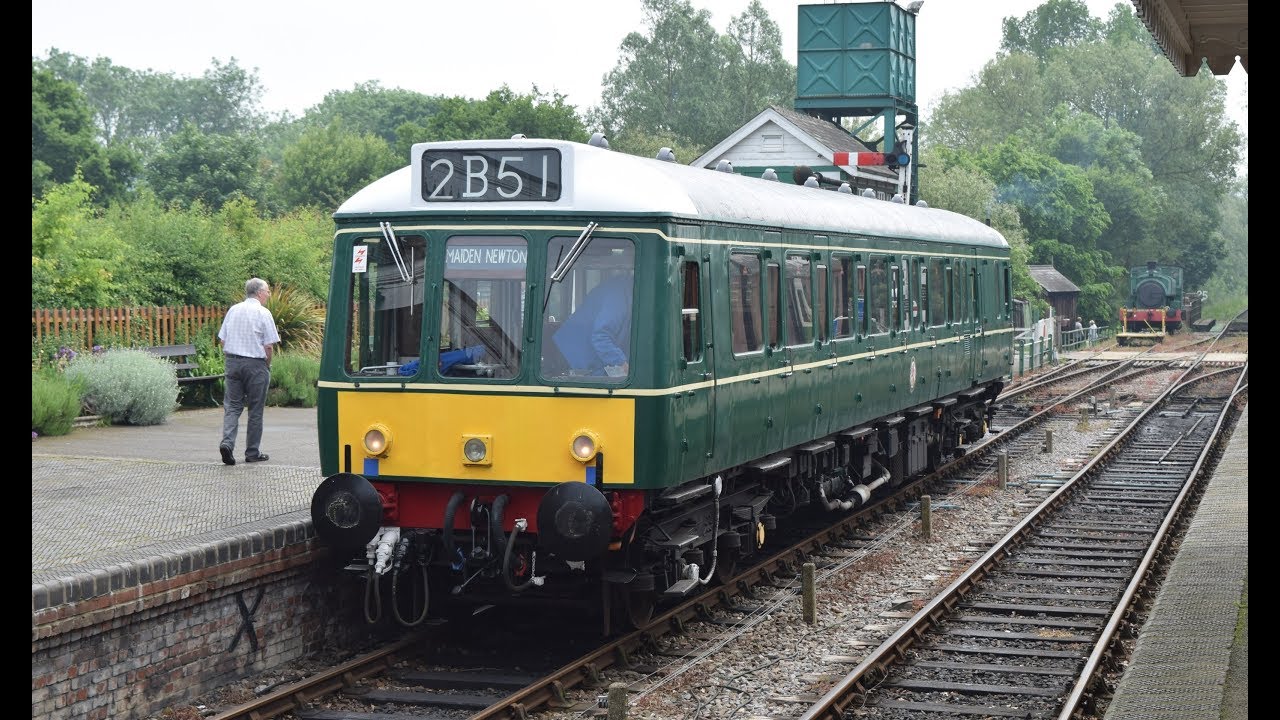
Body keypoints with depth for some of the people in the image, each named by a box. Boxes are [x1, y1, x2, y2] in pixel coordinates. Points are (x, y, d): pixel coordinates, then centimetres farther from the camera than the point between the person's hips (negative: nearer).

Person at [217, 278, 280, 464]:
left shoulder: (233, 310, 9)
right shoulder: (263, 313, -7)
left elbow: (222, 340, 10)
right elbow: (268, 346, -9)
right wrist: (267, 365, 5)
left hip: (232, 362, 4)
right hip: (255, 364, -4)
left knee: (232, 405, 6)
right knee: (255, 409, 4)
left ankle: (227, 442, -15)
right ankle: (253, 452, 9)